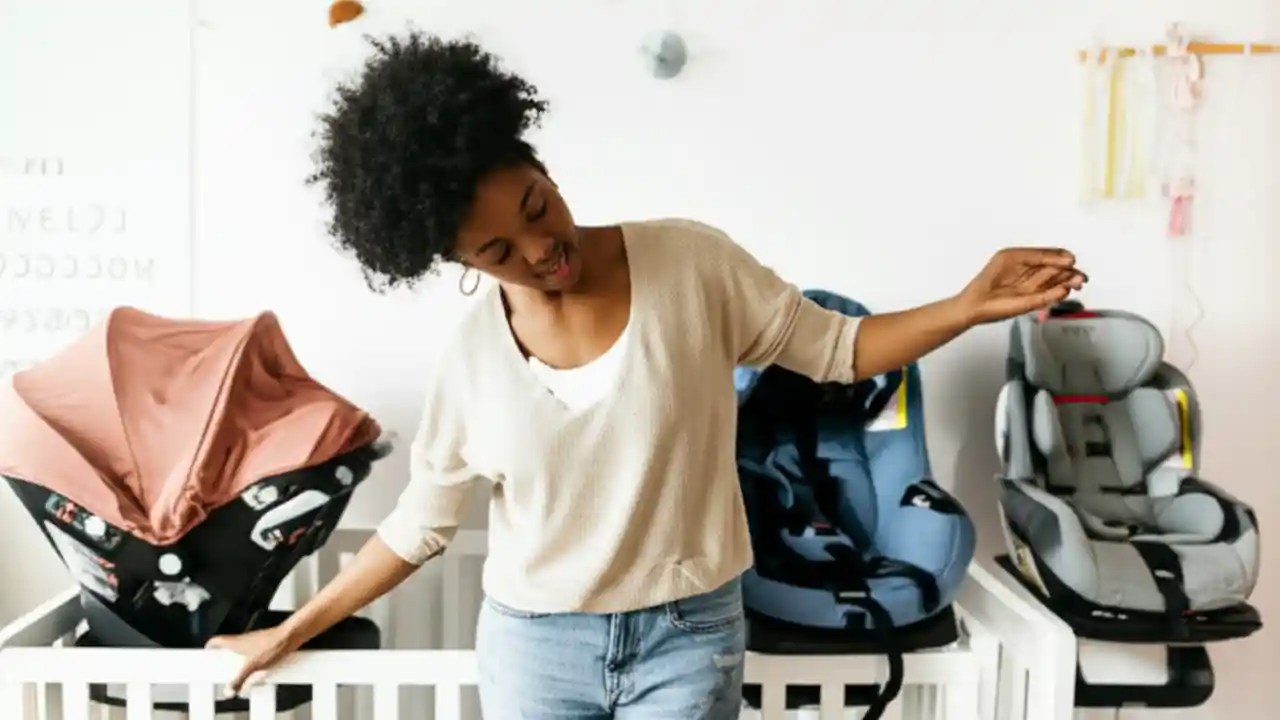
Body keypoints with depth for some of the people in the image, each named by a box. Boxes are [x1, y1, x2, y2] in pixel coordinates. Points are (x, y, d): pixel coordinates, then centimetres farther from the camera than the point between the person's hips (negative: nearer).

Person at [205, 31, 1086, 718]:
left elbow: (832, 348, -3)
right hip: (534, 647, 2)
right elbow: (419, 526, 3)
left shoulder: (691, 263, -12)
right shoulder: (469, 361, -7)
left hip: (687, 638, -1)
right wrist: (293, 632, 7)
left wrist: (970, 306, -17)